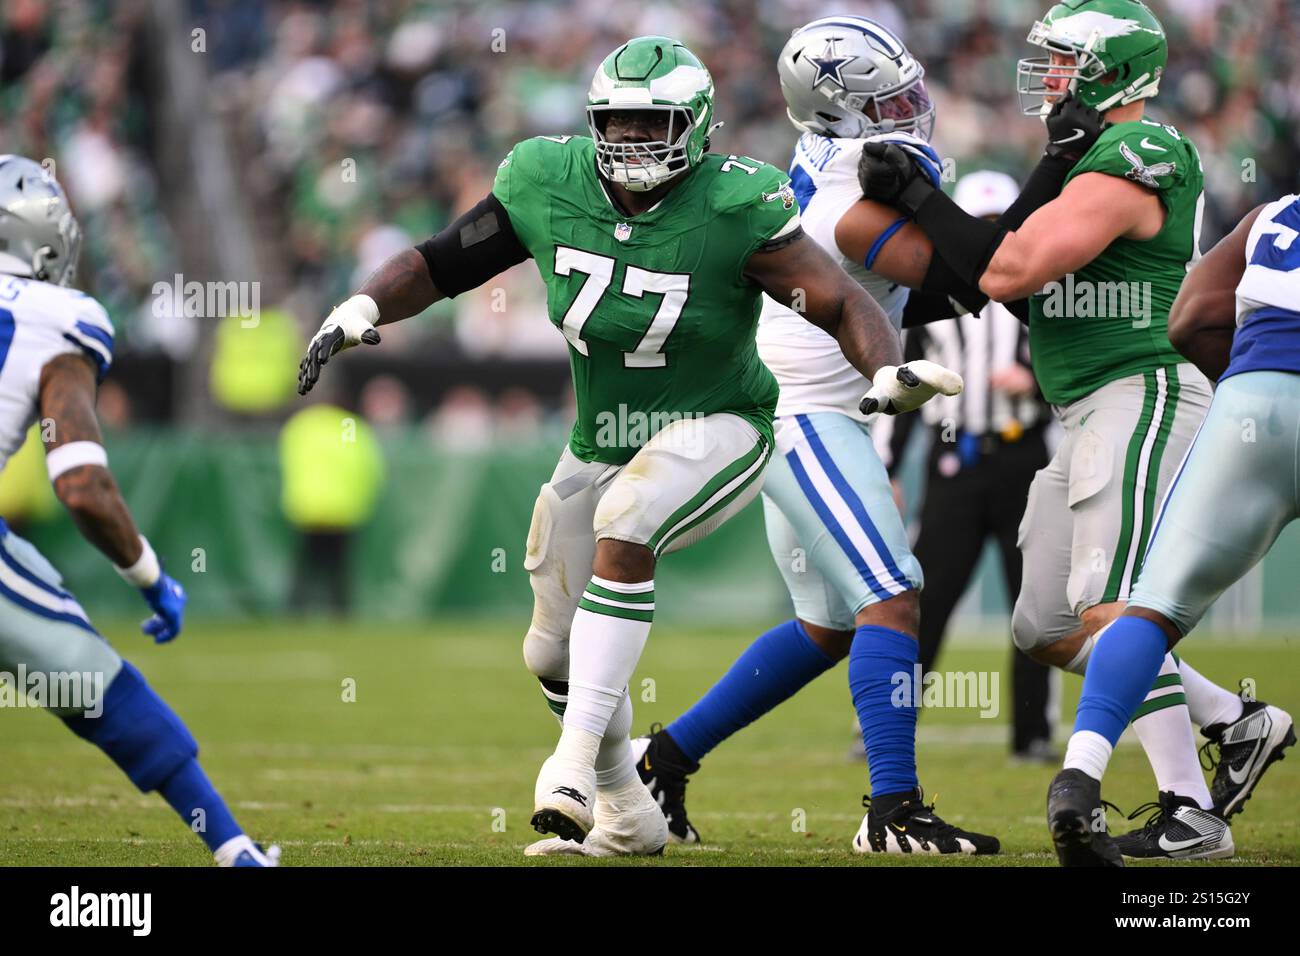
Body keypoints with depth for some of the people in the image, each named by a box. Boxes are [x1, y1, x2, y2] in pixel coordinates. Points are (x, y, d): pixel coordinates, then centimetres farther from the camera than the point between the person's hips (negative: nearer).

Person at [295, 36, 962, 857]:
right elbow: (442, 264, -3)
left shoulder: (733, 207, -22)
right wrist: (362, 309, -19)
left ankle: (578, 756, -33)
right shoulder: (548, 186, -11)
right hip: (603, 444, 6)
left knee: (622, 528, -37)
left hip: (717, 429, -6)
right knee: (557, 655, 12)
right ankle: (627, 816, 37)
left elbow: (842, 304, -21)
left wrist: (890, 371, -40)